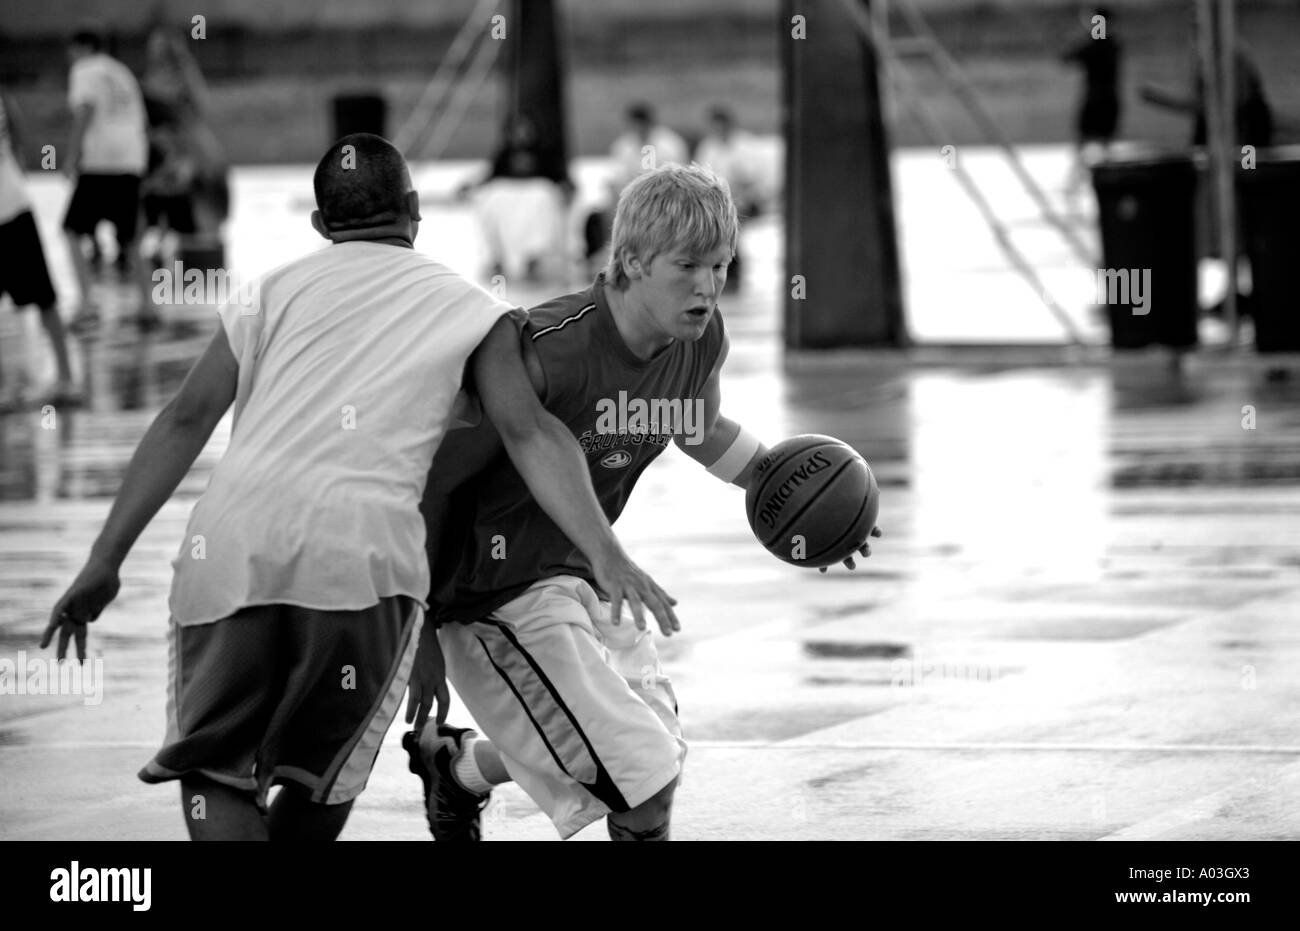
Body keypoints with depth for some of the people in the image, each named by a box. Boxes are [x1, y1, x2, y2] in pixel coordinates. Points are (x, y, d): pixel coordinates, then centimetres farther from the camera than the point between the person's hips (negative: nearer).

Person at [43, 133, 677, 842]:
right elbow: (529, 433, 4)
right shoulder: (468, 307, 18)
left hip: (231, 543, 1)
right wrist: (606, 557, -1)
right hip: (366, 552, -1)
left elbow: (185, 422, 12)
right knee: (321, 780, 18)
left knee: (216, 772, 6)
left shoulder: (276, 289, 20)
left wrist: (104, 563, 11)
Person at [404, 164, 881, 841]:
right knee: (646, 780, -17)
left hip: (584, 570, 8)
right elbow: (436, 479, -21)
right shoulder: (549, 352, -29)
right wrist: (420, 631, -16)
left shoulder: (702, 339, -5)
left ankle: (457, 765, 40)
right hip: (499, 589, -8)